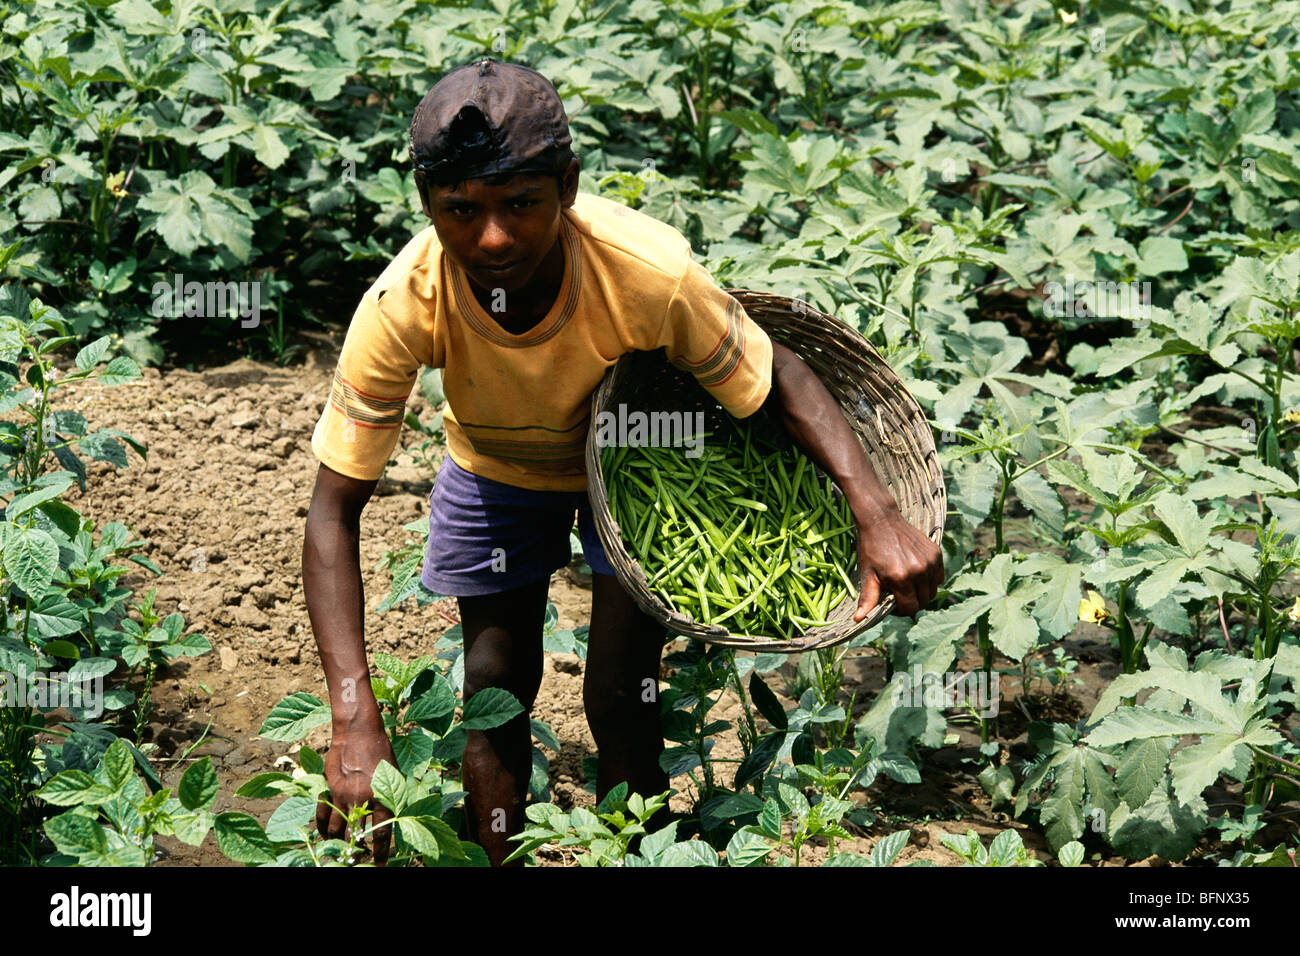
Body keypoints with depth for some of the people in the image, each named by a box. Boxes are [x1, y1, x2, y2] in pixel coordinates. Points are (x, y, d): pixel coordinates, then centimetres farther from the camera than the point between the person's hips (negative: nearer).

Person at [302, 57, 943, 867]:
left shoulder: (650, 271, -41)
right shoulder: (404, 307, -38)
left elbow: (777, 377, -23)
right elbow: (334, 512, -32)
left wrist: (879, 516, -38)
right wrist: (355, 724, -42)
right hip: (496, 468, 1)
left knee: (619, 703, -6)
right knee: (494, 695, 4)